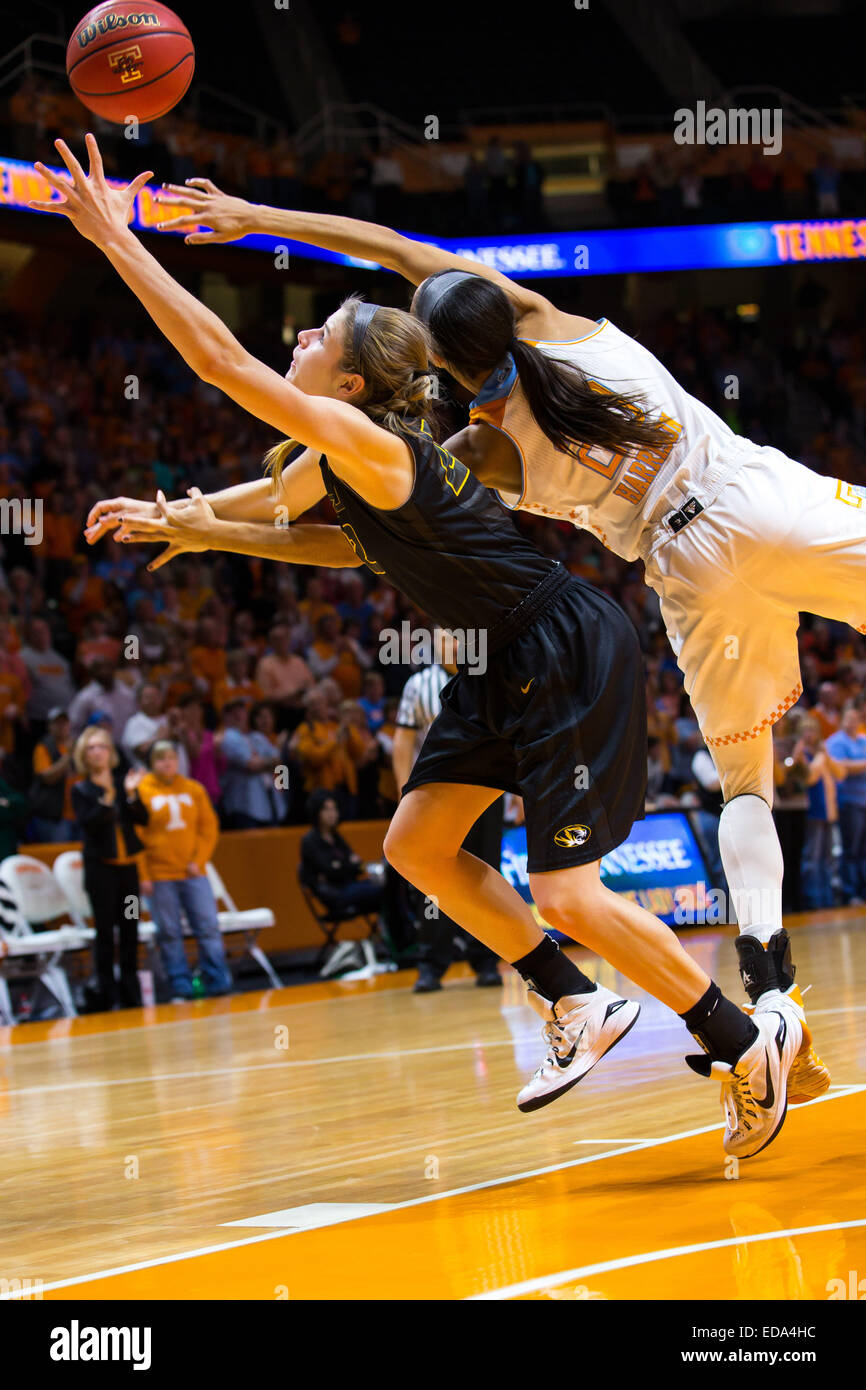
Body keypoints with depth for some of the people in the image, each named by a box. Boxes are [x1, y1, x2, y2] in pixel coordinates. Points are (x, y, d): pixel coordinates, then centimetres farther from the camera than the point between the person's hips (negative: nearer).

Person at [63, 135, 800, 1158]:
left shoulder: (365, 442, -23)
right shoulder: (329, 460, 6)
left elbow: (221, 360, -30)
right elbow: (348, 544, 27)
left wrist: (115, 238, -27)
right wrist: (197, 529, 21)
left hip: (573, 655, -10)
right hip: (510, 661, 10)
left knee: (566, 895, -10)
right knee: (418, 845, 11)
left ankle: (747, 1043, 4)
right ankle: (578, 1011, 19)